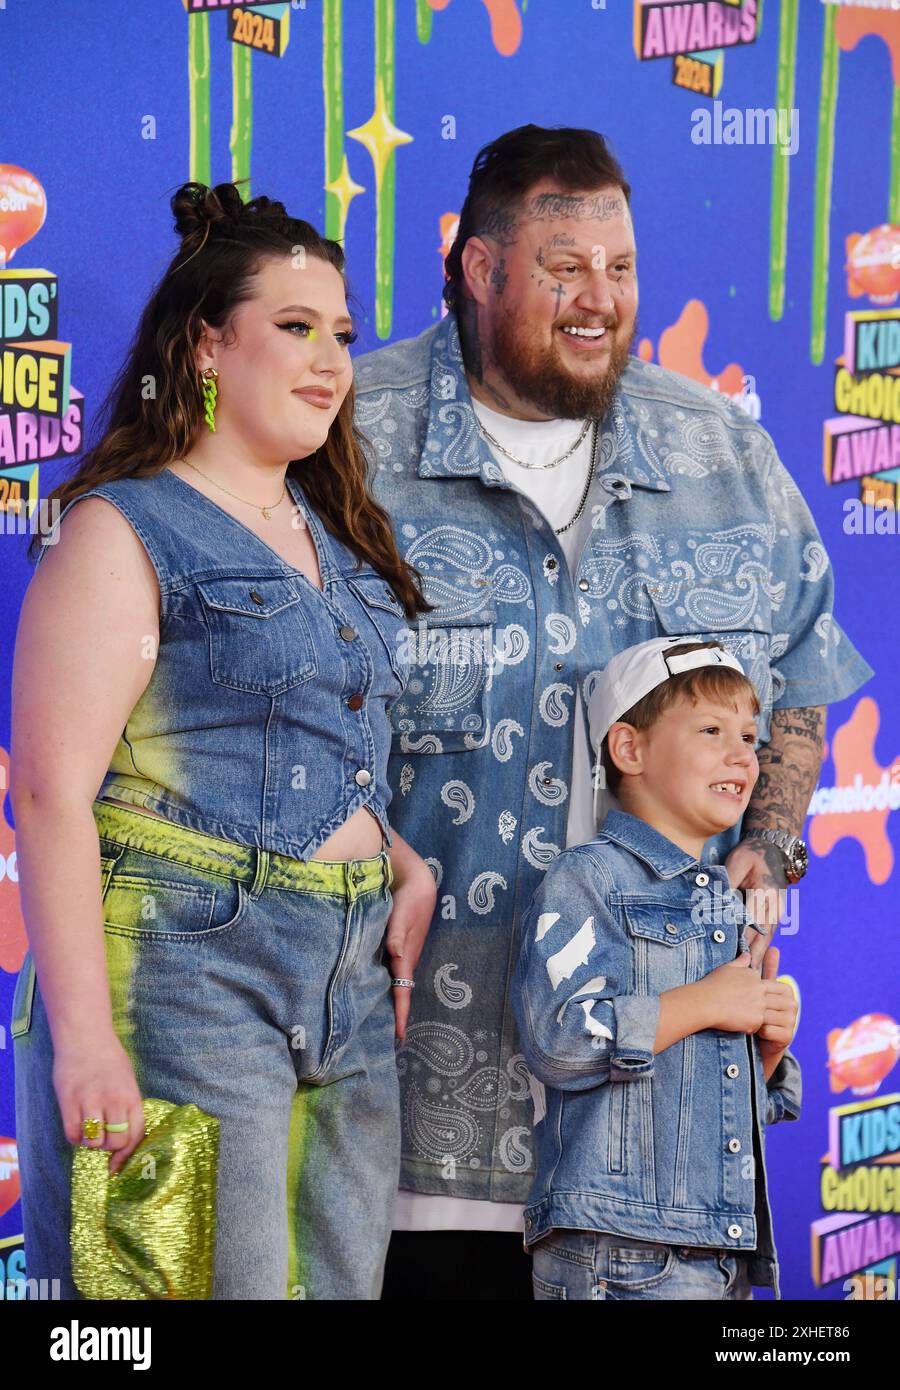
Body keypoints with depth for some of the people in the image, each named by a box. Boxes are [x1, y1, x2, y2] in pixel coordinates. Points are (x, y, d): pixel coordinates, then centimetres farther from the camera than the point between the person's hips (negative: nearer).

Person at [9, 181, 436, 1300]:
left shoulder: (336, 539, 17)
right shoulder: (125, 532, -6)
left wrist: (407, 871, 6)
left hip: (350, 984, 8)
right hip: (188, 970, -7)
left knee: (341, 1284, 10)